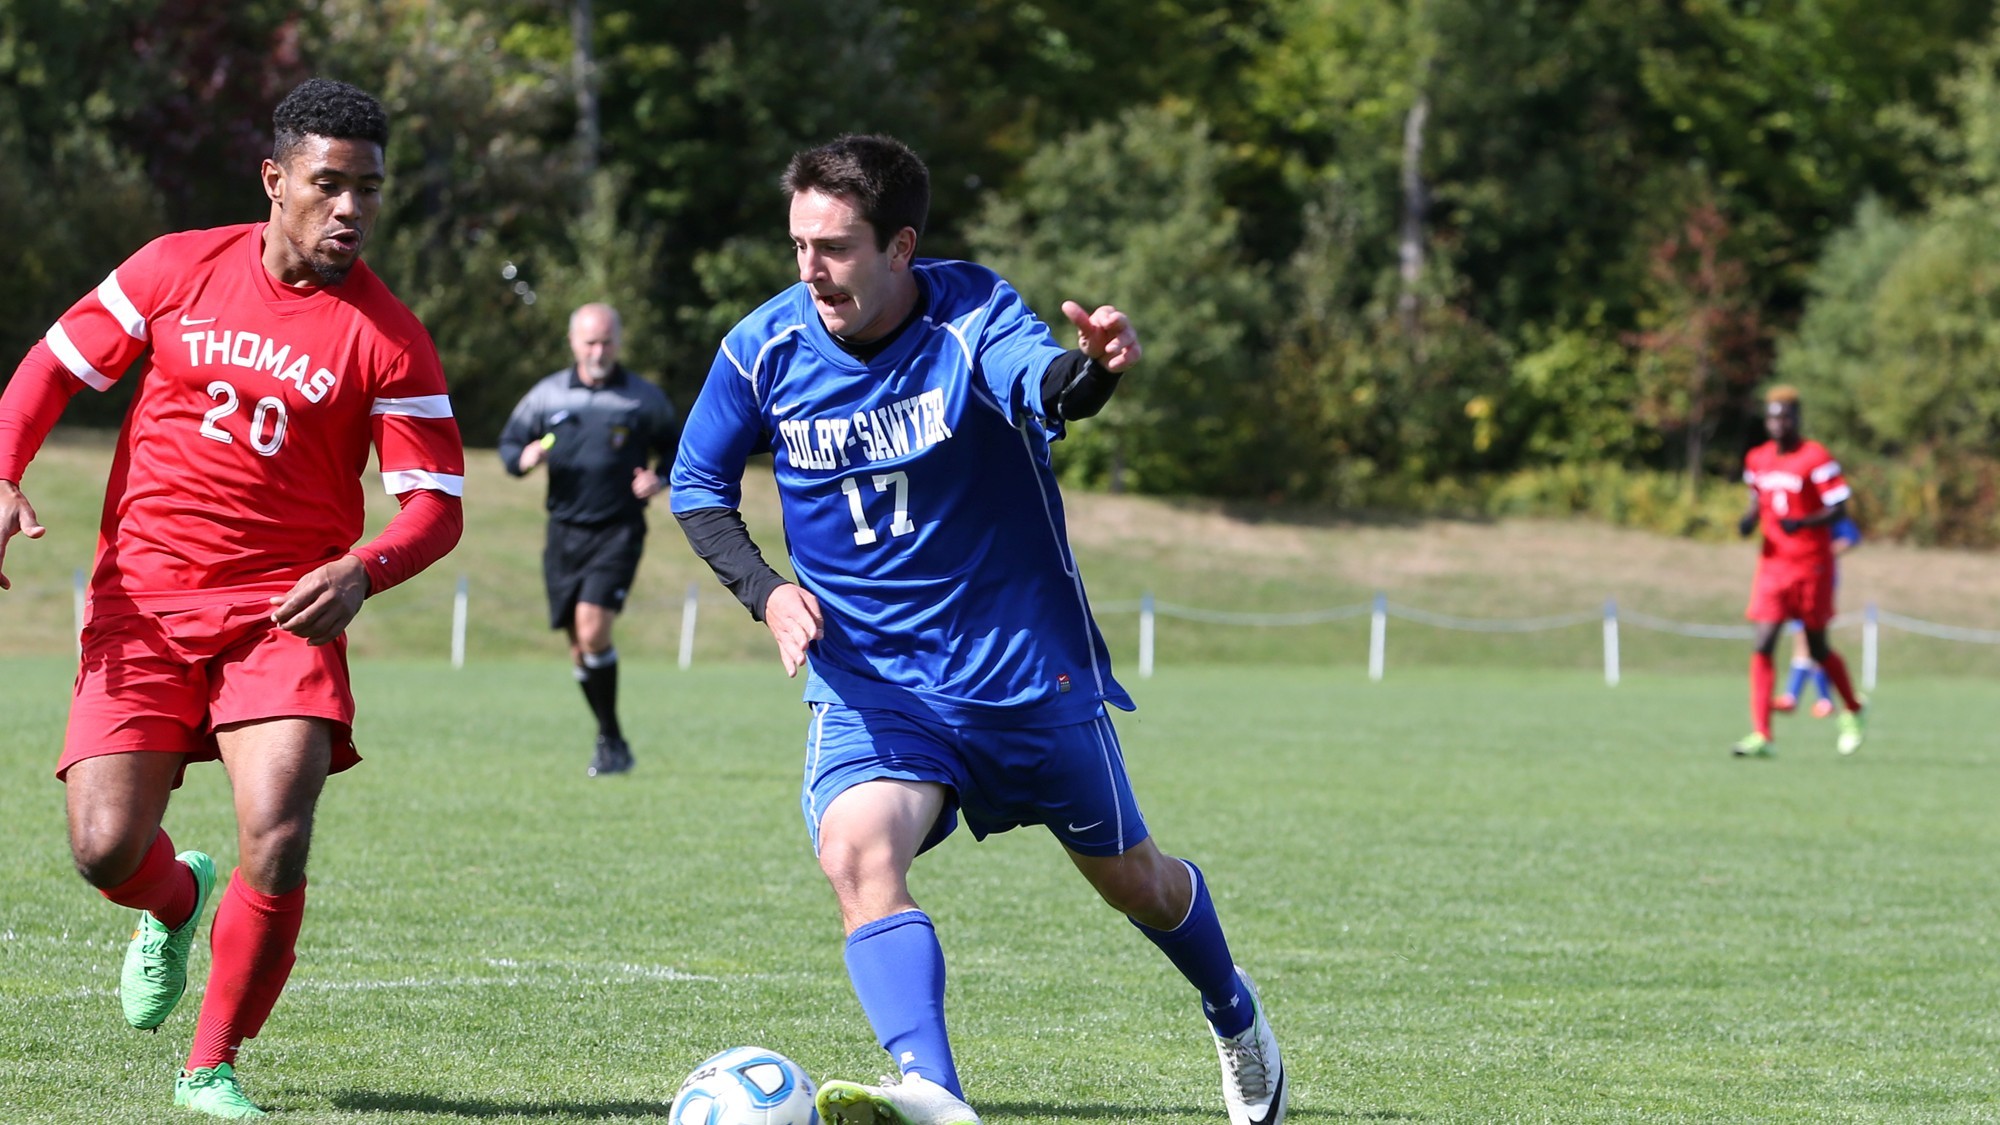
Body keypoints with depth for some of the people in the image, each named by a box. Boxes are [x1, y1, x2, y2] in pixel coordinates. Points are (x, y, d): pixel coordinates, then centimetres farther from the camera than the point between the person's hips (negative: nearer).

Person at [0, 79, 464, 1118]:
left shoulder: (388, 338, -4)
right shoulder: (180, 269, 1)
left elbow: (435, 504, -3)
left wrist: (362, 572, -23)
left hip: (286, 612, -1)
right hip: (143, 604, 1)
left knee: (276, 846, -20)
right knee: (107, 850, -9)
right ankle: (176, 905, 31)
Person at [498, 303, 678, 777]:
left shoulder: (644, 399, 1)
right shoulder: (547, 395, 7)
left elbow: (675, 449, 12)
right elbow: (509, 444, 14)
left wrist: (660, 479, -9)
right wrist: (523, 458, -10)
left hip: (618, 530, -4)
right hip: (564, 532, 4)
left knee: (593, 627, -19)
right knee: (580, 646, 6)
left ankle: (611, 741, -9)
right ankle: (612, 742, 21)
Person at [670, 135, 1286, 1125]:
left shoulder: (971, 313, -18)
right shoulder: (764, 349, -10)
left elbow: (1041, 383, -41)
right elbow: (697, 486, 6)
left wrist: (1092, 368, -65)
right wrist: (764, 591, -12)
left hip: (1023, 661, -1)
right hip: (866, 676, 1)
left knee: (1129, 877, 16)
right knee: (855, 852, -29)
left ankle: (1235, 1016, 47)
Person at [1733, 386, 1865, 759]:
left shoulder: (1816, 458, -11)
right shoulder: (1757, 460, 7)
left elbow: (1839, 509, -12)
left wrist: (1802, 523, -28)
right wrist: (1749, 520, -2)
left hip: (1812, 564, -4)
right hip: (1773, 563, 4)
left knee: (1818, 650, 7)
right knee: (1763, 646, -9)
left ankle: (1852, 714, 34)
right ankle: (1761, 735, -11)